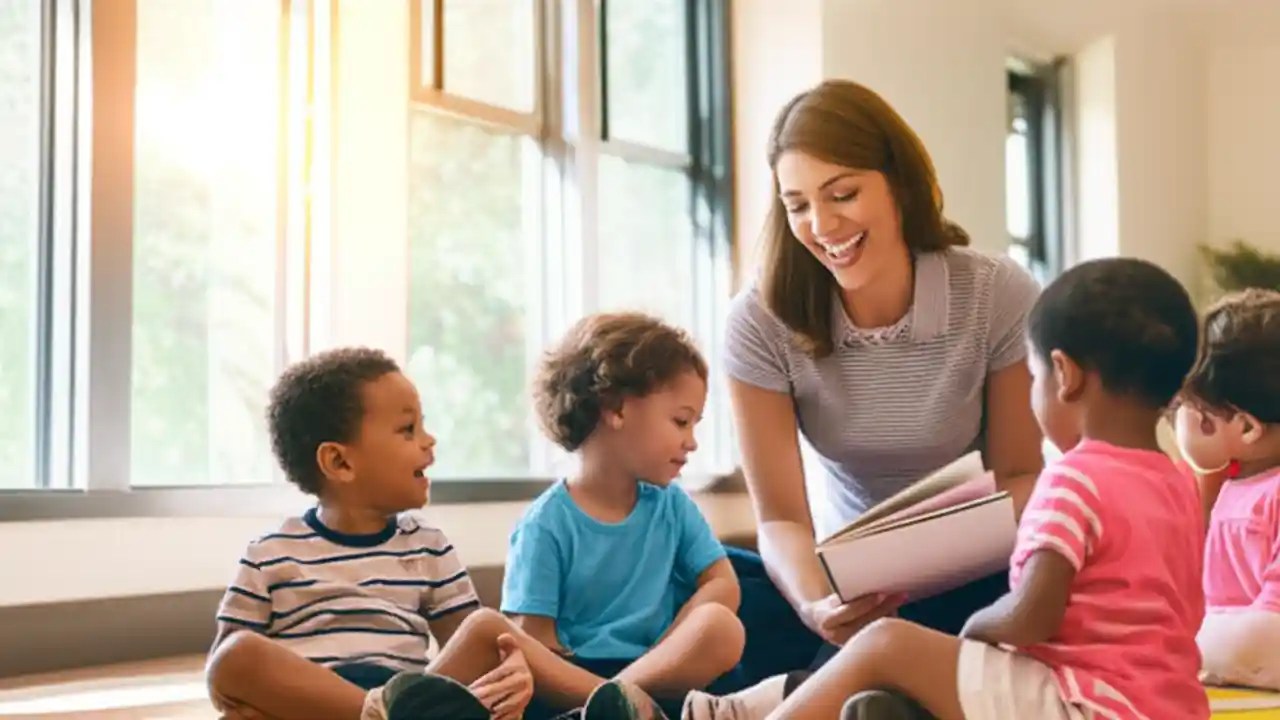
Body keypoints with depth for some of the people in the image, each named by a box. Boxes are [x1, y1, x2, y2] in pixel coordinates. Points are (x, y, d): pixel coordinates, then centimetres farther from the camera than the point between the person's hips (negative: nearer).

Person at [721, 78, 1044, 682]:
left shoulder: (998, 297, -13)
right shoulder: (761, 321, -13)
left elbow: (1019, 476, -4)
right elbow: (780, 516, -14)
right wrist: (815, 606, -37)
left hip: (971, 580, 0)